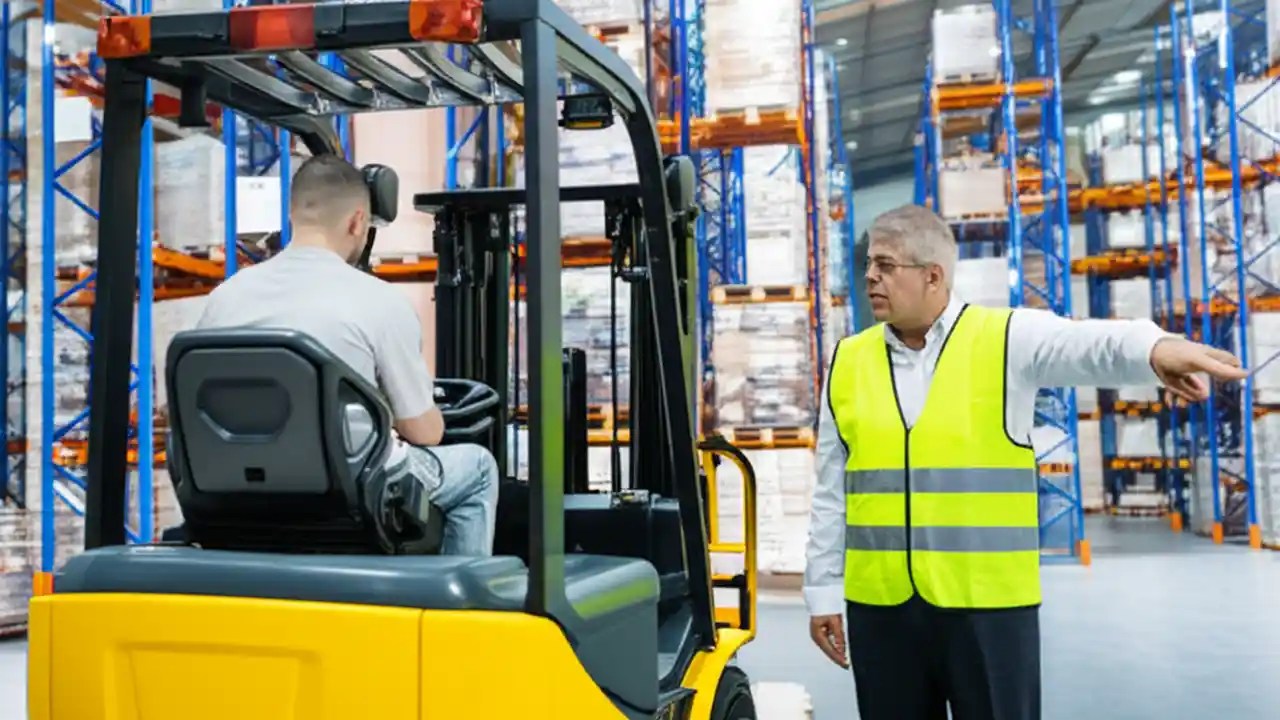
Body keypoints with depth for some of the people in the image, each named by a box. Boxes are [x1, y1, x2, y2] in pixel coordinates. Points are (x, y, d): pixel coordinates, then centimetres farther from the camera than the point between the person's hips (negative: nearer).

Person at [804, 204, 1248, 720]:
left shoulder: (1006, 340, -3)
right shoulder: (848, 362, 7)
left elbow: (1089, 345, -25)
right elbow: (831, 493, 11)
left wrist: (1152, 347, -47)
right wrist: (823, 592, 11)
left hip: (987, 602, -3)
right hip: (878, 604, 3)